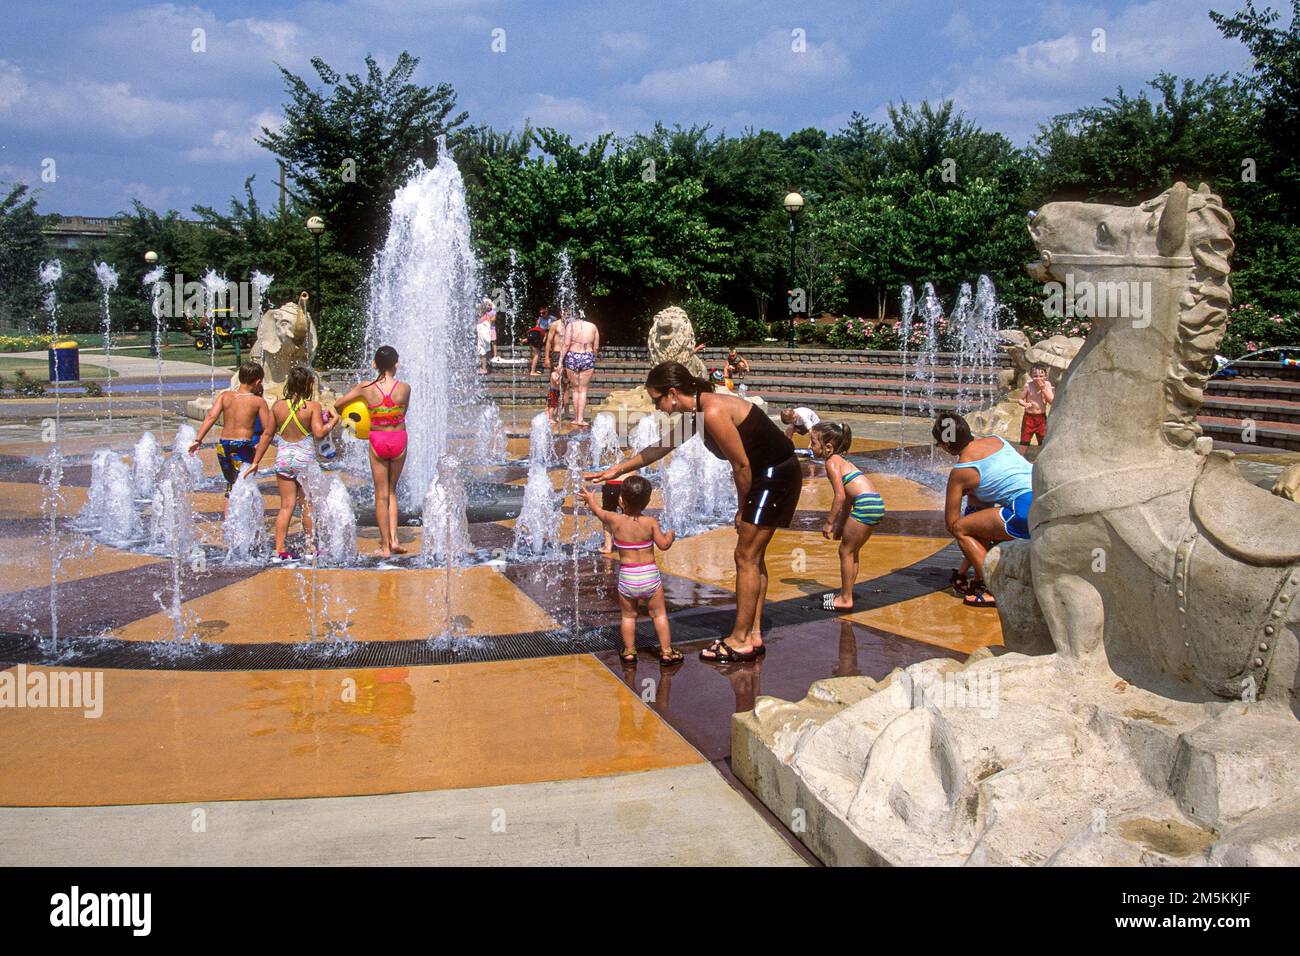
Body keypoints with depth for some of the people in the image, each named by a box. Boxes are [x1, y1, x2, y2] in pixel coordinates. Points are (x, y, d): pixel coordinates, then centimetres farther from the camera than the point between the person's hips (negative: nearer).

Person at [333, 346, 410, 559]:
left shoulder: (366, 388, -8)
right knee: (391, 491, 18)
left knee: (381, 495, 9)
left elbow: (337, 405, 2)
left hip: (377, 440, 0)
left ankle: (385, 546, 11)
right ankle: (393, 539, 8)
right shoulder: (404, 388, -9)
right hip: (399, 439, 0)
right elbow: (403, 412, 6)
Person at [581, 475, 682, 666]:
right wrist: (670, 536, 14)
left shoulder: (615, 520, -7)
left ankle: (629, 652, 19)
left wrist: (590, 498, 32)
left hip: (627, 578, 0)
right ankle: (666, 652, 12)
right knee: (659, 614, 10)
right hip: (650, 576, 0)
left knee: (628, 616, 15)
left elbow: (597, 510, 12)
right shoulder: (650, 522, -9)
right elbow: (663, 545, -8)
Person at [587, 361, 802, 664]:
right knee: (753, 556, 14)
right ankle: (753, 634, 21)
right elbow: (661, 448, 20)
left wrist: (742, 509, -7)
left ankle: (740, 641, 3)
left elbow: (742, 464, -20)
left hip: (776, 475, -10)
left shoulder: (713, 413, -24)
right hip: (767, 475, 10)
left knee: (747, 557, -4)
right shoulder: (696, 411, 7)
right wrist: (617, 469, 23)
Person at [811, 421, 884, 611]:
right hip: (876, 504, 9)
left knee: (846, 551, 2)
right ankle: (845, 593, 28)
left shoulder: (832, 462, -6)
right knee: (851, 551, 20)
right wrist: (840, 524, 27)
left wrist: (829, 522, -10)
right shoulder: (840, 460, 22)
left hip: (866, 504, -9)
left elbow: (840, 496, -15)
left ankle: (846, 599, 7)